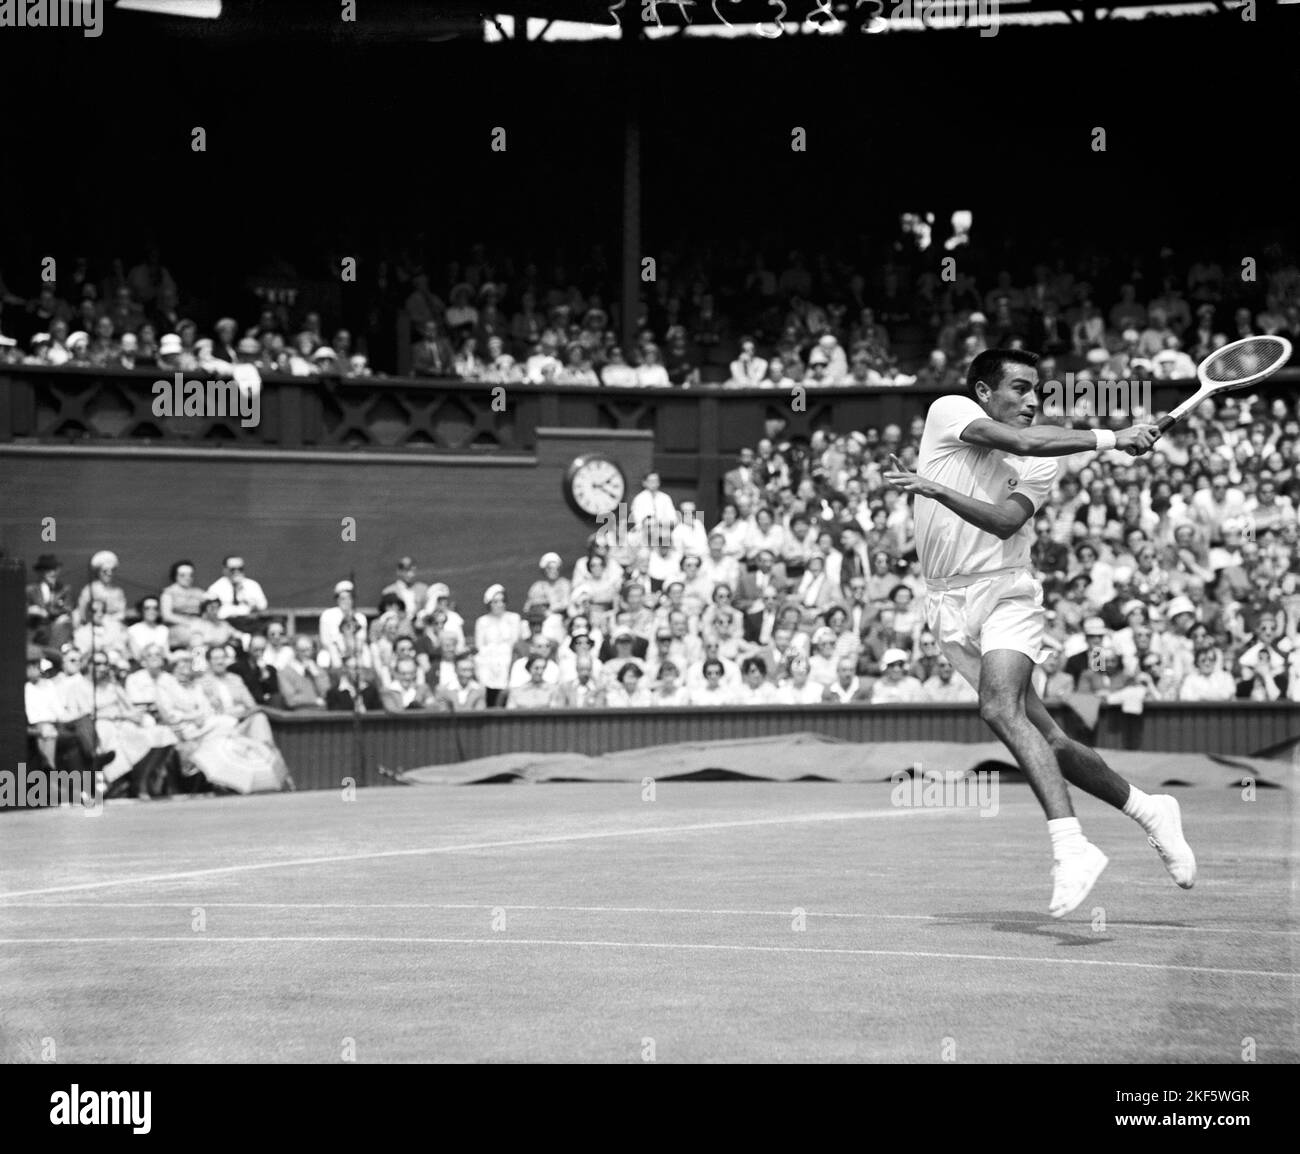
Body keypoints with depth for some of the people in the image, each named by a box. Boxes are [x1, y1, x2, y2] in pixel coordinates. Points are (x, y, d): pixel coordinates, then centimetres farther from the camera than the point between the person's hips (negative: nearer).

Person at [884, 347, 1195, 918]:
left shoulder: (1042, 464, 4)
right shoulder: (948, 412, 1)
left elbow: (1005, 520, -15)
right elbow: (1022, 440, -15)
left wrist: (936, 490, -26)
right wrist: (1110, 438, -13)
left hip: (1006, 594, -1)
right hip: (950, 603, 1)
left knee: (1000, 709, -27)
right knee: (1046, 738, 1)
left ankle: (1070, 848, -33)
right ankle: (1149, 811, 18)